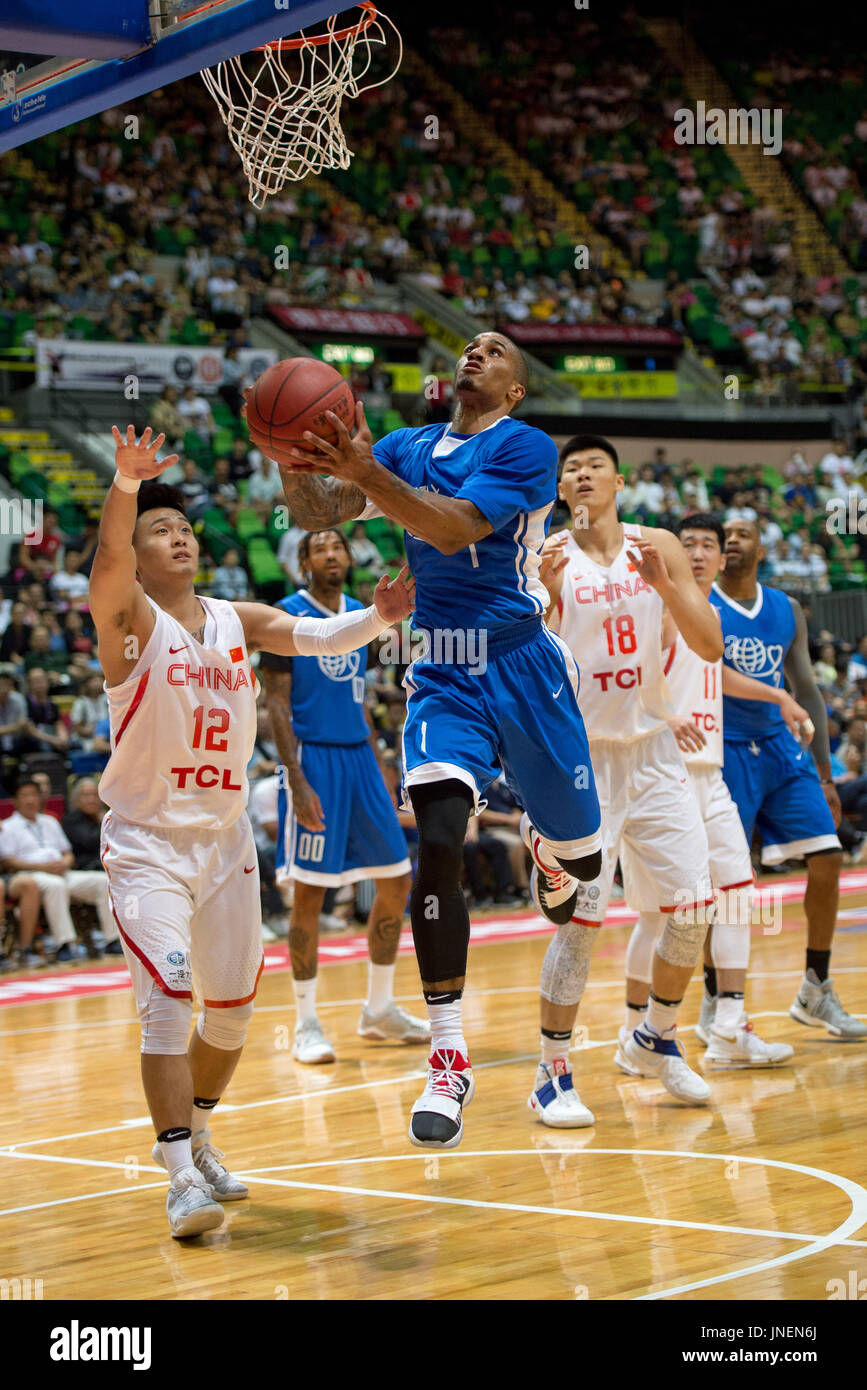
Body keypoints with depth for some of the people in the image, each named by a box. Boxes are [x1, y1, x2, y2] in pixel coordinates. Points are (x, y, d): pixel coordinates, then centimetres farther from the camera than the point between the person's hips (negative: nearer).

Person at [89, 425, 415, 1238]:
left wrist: (375, 619, -33)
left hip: (226, 836, 6)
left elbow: (315, 637, -12)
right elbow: (106, 563, -31)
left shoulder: (239, 621, 4)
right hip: (148, 842, -6)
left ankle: (191, 1138, 35)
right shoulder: (129, 620, -9)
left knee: (232, 1008, 13)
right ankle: (183, 1179, -17)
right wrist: (123, 491, -50)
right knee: (168, 1002, -18)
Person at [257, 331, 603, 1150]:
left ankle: (538, 837, 54)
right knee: (438, 843, -20)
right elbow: (319, 515, 0)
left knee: (580, 863, 12)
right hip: (441, 674, 2)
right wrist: (290, 460, -20)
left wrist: (365, 473, -34)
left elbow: (455, 528, -23)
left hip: (521, 668, -2)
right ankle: (448, 1062, -16)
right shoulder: (410, 448, 9)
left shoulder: (525, 449, -8)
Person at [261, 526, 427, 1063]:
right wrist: (297, 781, -19)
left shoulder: (358, 613, 13)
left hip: (358, 756, 7)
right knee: (310, 893, -5)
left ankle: (380, 1008, 19)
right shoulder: (286, 616, -7)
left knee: (398, 880, 7)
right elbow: (278, 703, -11)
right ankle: (307, 1024, 3)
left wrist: (378, 771, 18)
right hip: (314, 757, -7)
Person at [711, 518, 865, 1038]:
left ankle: (816, 993, 11)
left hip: (779, 747, 5)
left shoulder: (787, 610, 11)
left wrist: (825, 774, 13)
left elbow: (807, 691, 15)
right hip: (723, 753, -5)